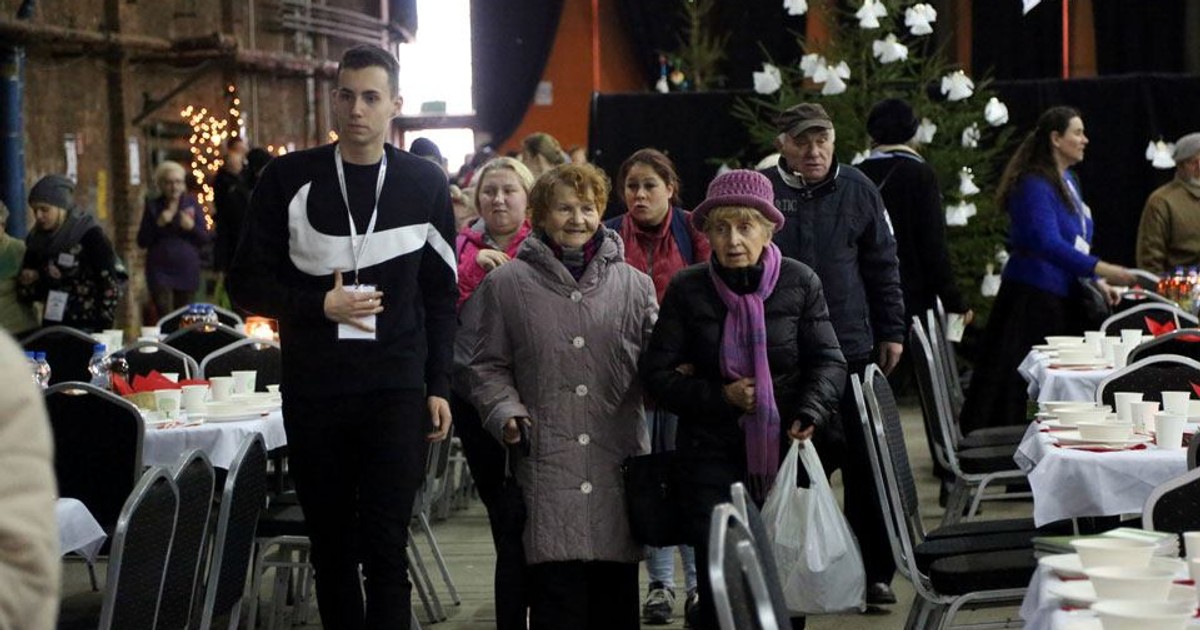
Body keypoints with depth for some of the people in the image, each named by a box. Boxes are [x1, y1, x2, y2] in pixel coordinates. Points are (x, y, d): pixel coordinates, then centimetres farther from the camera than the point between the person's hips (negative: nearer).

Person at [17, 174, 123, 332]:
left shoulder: (89, 235, -8)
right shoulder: (38, 239, 10)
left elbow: (113, 282, -9)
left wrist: (103, 323, -10)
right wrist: (27, 282, -4)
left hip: (87, 328, -6)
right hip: (51, 328, 6)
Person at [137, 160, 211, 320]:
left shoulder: (193, 204, 7)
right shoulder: (153, 206, 5)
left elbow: (205, 238, 5)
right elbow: (142, 241, 2)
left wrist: (191, 227, -15)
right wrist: (159, 224, -12)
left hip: (187, 271, 2)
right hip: (160, 270, -1)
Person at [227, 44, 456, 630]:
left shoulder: (425, 184, 5)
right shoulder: (289, 178, 1)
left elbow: (440, 294, 10)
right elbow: (247, 282, 3)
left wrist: (438, 387, 4)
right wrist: (320, 306, -12)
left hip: (397, 391, -1)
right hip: (312, 392, 1)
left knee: (385, 550, -7)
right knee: (331, 550, 10)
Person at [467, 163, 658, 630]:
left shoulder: (634, 284, 13)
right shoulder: (507, 284, 9)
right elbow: (490, 367, 12)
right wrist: (506, 413, -4)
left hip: (618, 467, 2)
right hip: (546, 464, -2)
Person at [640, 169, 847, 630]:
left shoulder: (799, 282, 0)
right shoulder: (688, 290, -2)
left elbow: (829, 363, 3)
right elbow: (657, 375, 2)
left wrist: (810, 412, -15)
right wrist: (721, 397, -10)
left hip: (788, 454, 1)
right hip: (714, 458, -1)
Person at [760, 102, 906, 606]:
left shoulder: (857, 190, 5)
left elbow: (883, 265, 10)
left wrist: (891, 332, 8)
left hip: (852, 348, 1)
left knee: (865, 465, 4)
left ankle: (874, 572, 16)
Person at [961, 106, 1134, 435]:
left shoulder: (1068, 181, 15)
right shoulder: (1034, 185, -14)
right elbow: (1049, 244, -26)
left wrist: (1097, 283, 10)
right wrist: (1103, 270, -32)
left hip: (1064, 297, 9)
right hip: (1033, 296, -9)